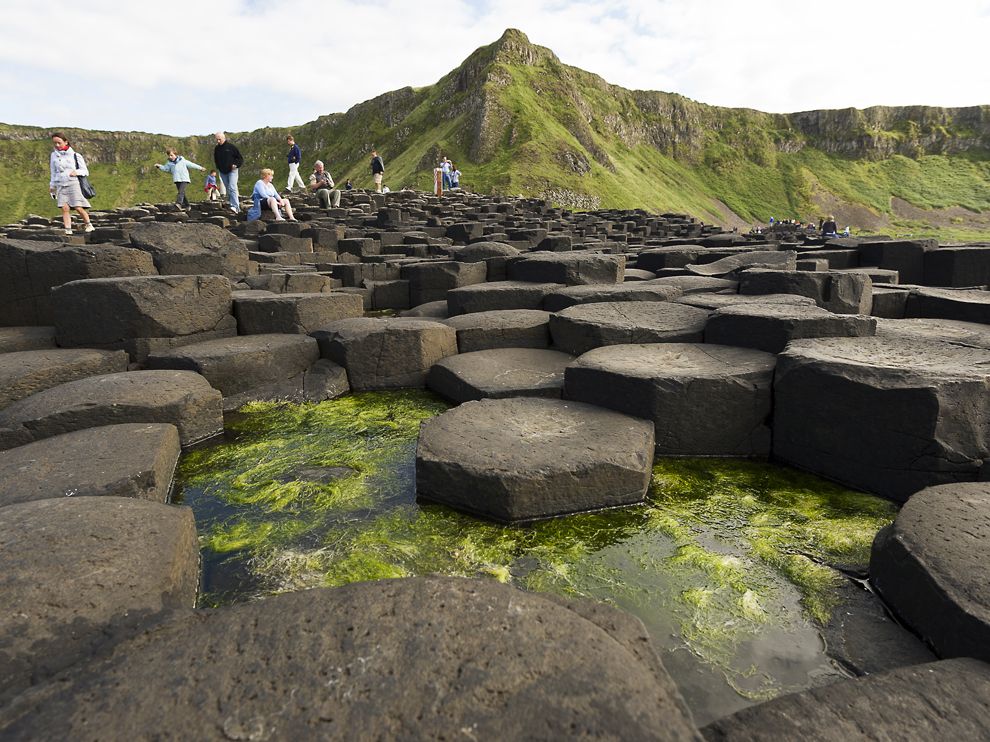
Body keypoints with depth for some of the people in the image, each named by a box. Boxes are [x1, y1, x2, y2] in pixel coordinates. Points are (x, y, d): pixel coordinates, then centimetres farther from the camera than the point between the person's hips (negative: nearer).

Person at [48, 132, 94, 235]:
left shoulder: (75, 155, 3)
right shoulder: (54, 155, 13)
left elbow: (85, 171, 3)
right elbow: (53, 172, 21)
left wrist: (76, 172, -17)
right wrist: (52, 186, 23)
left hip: (73, 183, -3)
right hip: (60, 185, 3)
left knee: (78, 207, -9)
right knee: (65, 208, -8)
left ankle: (89, 225, 12)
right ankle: (68, 230, -9)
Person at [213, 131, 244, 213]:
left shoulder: (231, 146, -6)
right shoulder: (216, 148, 8)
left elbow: (240, 158, -2)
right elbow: (215, 160, 24)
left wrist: (236, 165, -16)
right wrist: (218, 167, 10)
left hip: (232, 171, -6)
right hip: (222, 172, 6)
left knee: (232, 188, -19)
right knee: (228, 189, 8)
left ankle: (235, 206, -26)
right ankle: (237, 207, 15)